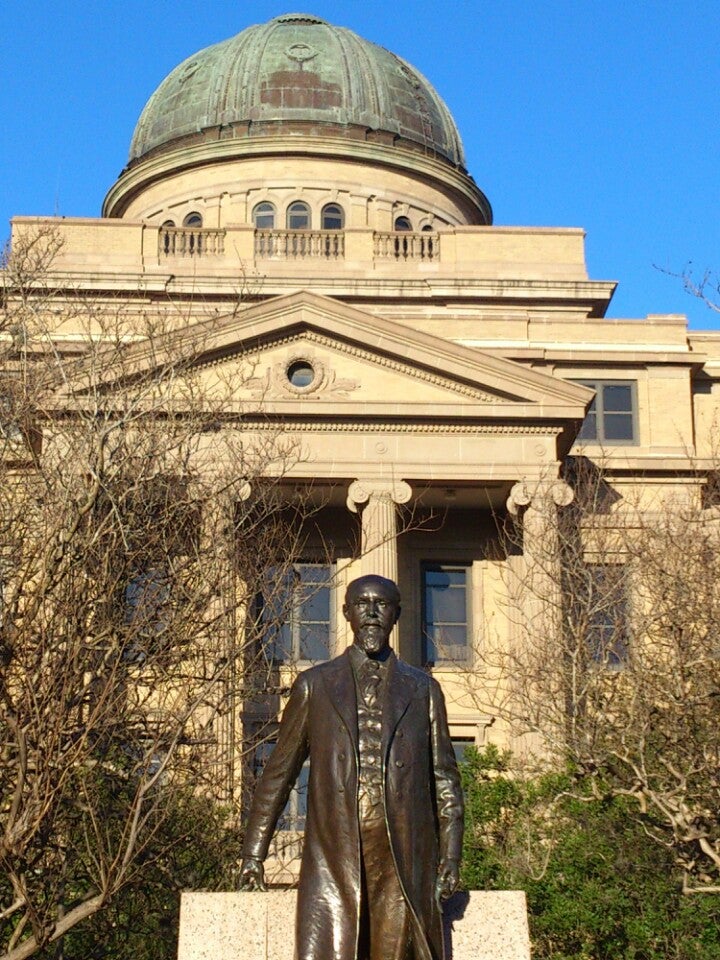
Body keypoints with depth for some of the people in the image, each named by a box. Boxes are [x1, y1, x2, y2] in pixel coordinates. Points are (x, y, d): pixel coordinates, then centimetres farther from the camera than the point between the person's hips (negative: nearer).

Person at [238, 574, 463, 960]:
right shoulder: (314, 685, 13)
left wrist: (450, 857, 6)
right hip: (333, 860, -1)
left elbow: (444, 780, 15)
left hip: (403, 863, 1)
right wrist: (253, 854, 10)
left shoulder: (422, 690, 15)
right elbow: (278, 772, 14)